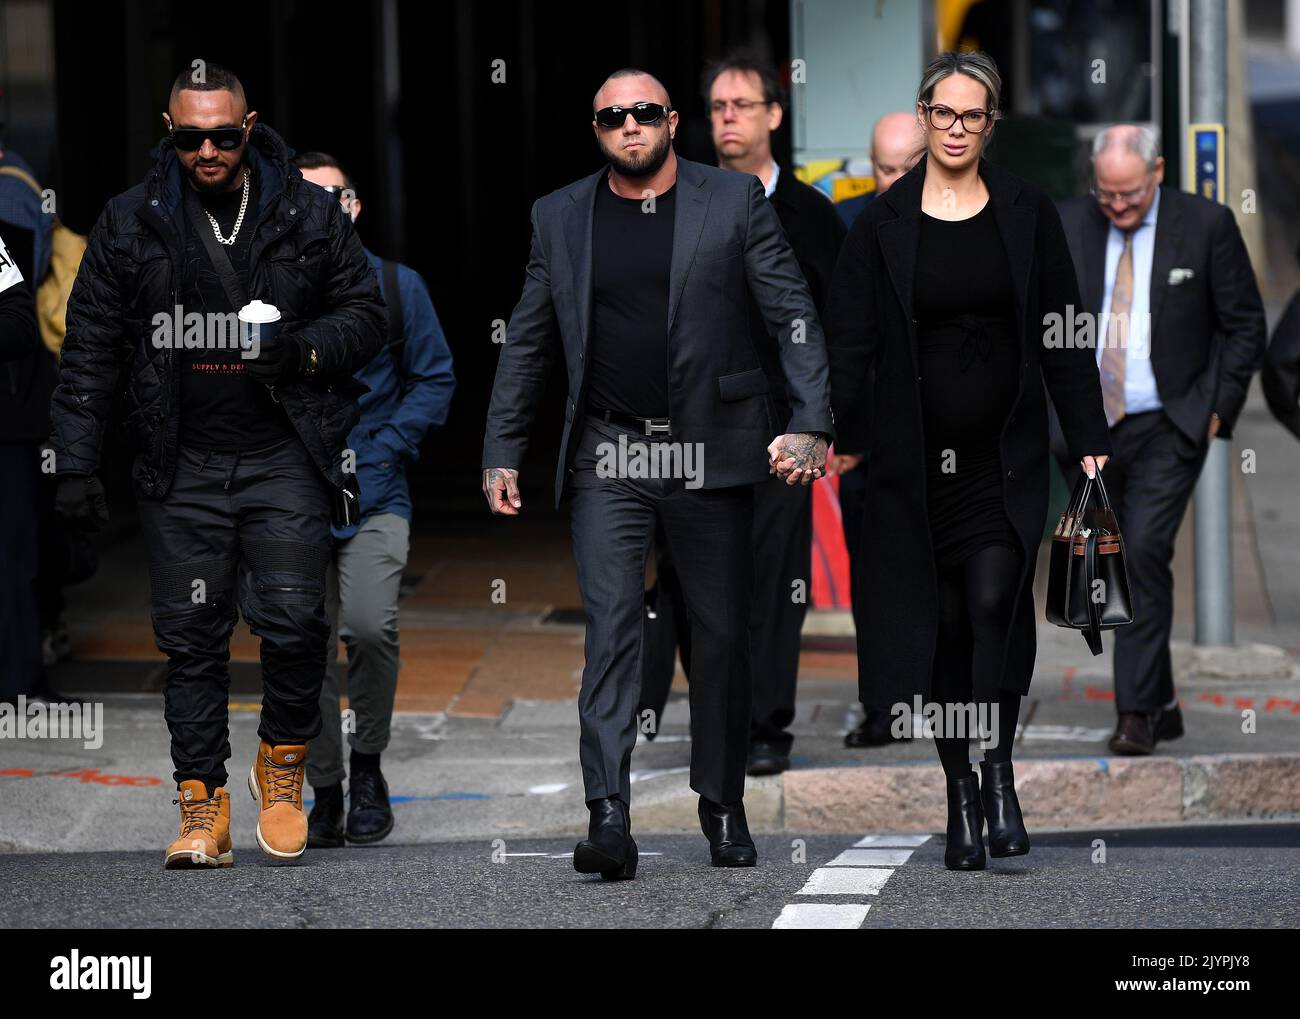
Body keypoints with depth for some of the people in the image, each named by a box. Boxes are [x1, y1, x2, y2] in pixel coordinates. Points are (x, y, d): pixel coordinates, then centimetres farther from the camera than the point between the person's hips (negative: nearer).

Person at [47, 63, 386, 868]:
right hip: (183, 464, 1)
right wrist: (77, 464, 3)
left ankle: (283, 763, 14)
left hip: (284, 459, -1)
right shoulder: (130, 224, 3)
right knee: (192, 636, 1)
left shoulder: (309, 213, 1)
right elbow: (91, 350, 7)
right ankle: (204, 808, 8)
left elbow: (366, 313, 9)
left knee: (294, 619, -11)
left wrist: (309, 347, -13)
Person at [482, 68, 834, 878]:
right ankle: (610, 820, -18)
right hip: (609, 457, 0)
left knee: (723, 635, 7)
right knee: (611, 629, -11)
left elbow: (796, 315, -1)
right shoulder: (560, 217, 9)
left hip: (712, 450, 0)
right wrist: (503, 452, 8)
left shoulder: (735, 200, 2)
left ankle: (724, 810, 21)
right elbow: (528, 344, 13)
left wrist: (812, 423, -13)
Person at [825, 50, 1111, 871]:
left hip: (1006, 455, 0)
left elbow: (1065, 339, 6)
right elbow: (851, 343, 1)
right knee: (940, 624, 3)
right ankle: (961, 800, 12)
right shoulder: (883, 223, 2)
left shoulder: (1028, 213, 4)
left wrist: (1091, 441, 1)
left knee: (994, 599, -18)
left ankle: (1000, 777, -8)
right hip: (917, 456, 1)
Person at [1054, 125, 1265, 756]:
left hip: (1169, 426, -4)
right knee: (1111, 568, 7)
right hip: (1087, 430, 4)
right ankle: (1161, 705, 20)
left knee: (1144, 553, -17)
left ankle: (1137, 711, -13)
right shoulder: (1064, 226, 2)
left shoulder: (1207, 225, -4)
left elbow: (1245, 325, 3)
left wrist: (1219, 410, -4)